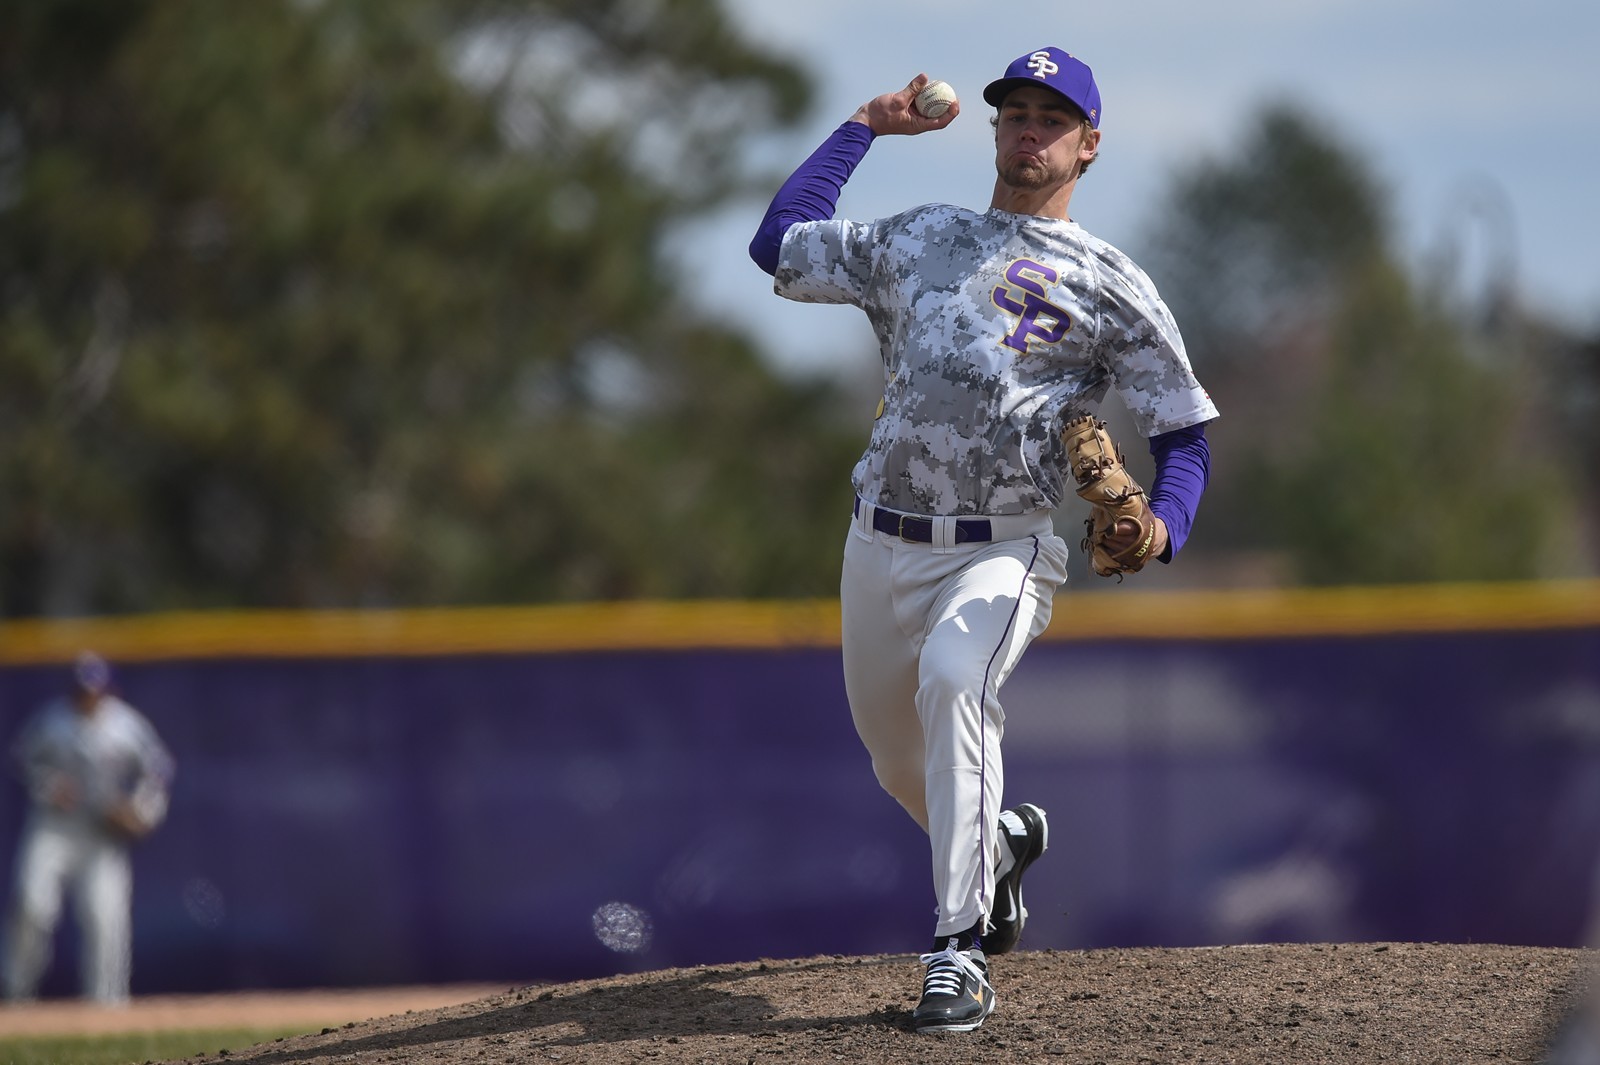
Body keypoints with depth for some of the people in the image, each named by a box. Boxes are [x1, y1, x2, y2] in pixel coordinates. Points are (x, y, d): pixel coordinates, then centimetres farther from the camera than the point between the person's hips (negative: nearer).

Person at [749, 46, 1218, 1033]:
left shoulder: (1112, 286, 4)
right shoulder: (918, 240, 15)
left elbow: (1186, 434, 3)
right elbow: (779, 245, 12)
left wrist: (1161, 528, -18)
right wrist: (864, 128, 16)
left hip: (1003, 552, -5)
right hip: (883, 544, 5)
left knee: (952, 681, -33)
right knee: (899, 759, 14)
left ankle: (961, 953, -33)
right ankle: (1003, 839, 49)